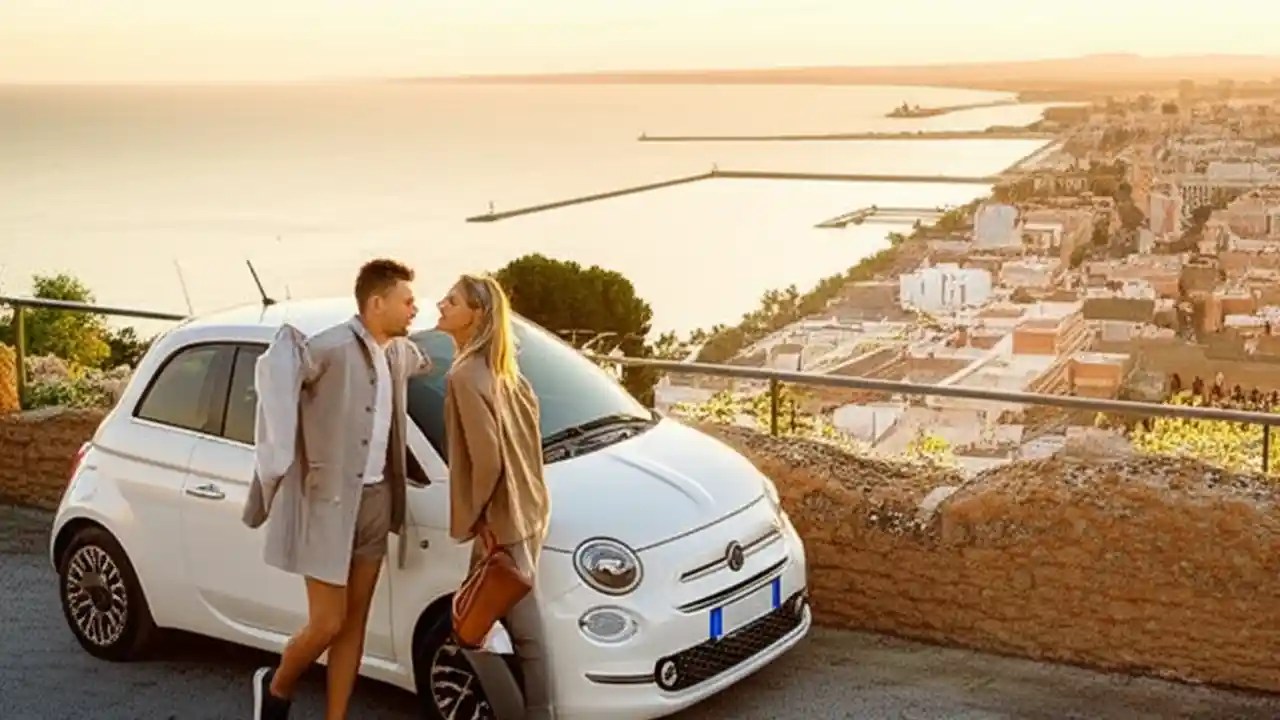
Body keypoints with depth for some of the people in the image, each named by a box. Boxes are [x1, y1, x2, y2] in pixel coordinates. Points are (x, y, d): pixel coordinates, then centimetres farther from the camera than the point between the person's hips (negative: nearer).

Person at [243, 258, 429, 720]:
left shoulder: (398, 352, 8)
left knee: (354, 622, 10)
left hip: (375, 499, 7)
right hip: (329, 501, -7)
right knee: (328, 624, -1)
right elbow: (274, 370, -30)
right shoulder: (334, 347, -19)